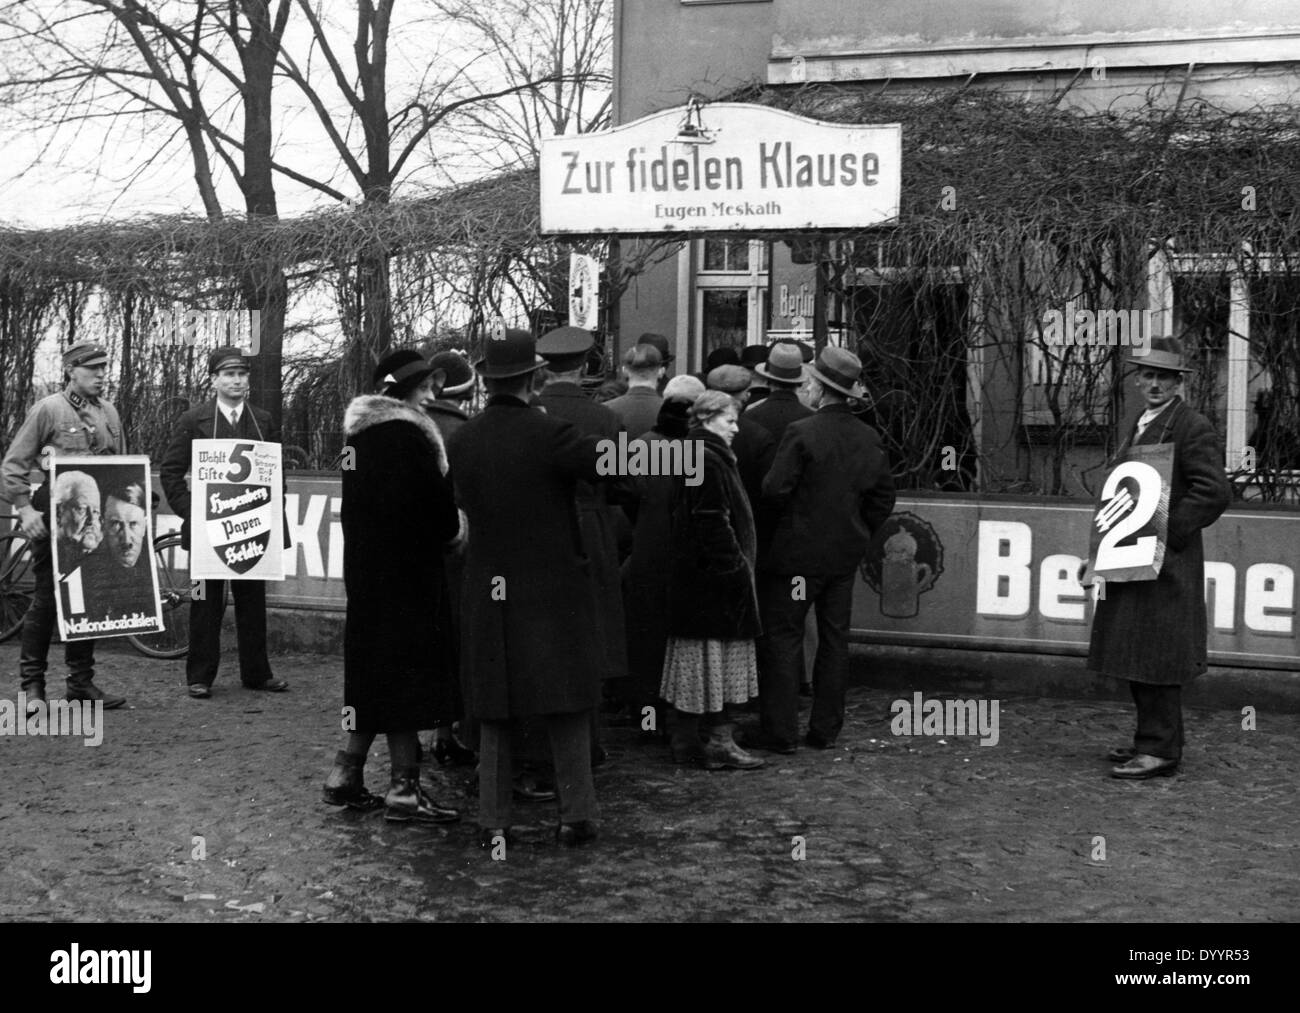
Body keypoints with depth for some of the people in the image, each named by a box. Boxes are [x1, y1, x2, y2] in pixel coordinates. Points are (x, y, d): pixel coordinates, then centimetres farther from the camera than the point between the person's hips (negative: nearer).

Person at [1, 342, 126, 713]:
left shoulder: (108, 412, 11)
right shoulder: (48, 409, -5)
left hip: (95, 518, 5)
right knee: (46, 599, -2)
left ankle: (82, 682, 17)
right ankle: (32, 686, 6)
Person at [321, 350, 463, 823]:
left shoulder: (362, 435, 11)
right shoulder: (407, 436, -17)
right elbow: (437, 504, -20)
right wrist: (453, 528, 1)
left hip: (366, 566, 9)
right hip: (405, 571, -9)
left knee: (376, 675, 16)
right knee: (406, 672, -3)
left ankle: (347, 774, 20)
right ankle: (404, 789, 2)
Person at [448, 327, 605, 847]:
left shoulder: (462, 439, 0)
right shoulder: (549, 433, -14)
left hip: (486, 593, 4)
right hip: (553, 588, -4)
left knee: (494, 711, 10)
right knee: (567, 706, 7)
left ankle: (493, 821, 13)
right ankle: (576, 814, 9)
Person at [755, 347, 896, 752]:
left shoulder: (801, 433, -16)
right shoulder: (869, 438, 4)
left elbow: (775, 489, -17)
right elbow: (883, 495, 8)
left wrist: (791, 519, 2)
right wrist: (858, 532, 16)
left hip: (798, 552, -6)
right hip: (847, 552, 6)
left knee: (783, 637, 2)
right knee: (834, 639, 12)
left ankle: (781, 731, 3)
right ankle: (825, 730, 18)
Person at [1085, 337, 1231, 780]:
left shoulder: (1193, 429, -10)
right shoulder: (1140, 426, 18)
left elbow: (1215, 491, -19)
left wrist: (1169, 533, -18)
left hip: (1166, 564, -9)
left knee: (1156, 657, -7)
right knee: (1137, 657, 14)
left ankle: (1160, 751, -1)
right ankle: (1152, 739, 25)